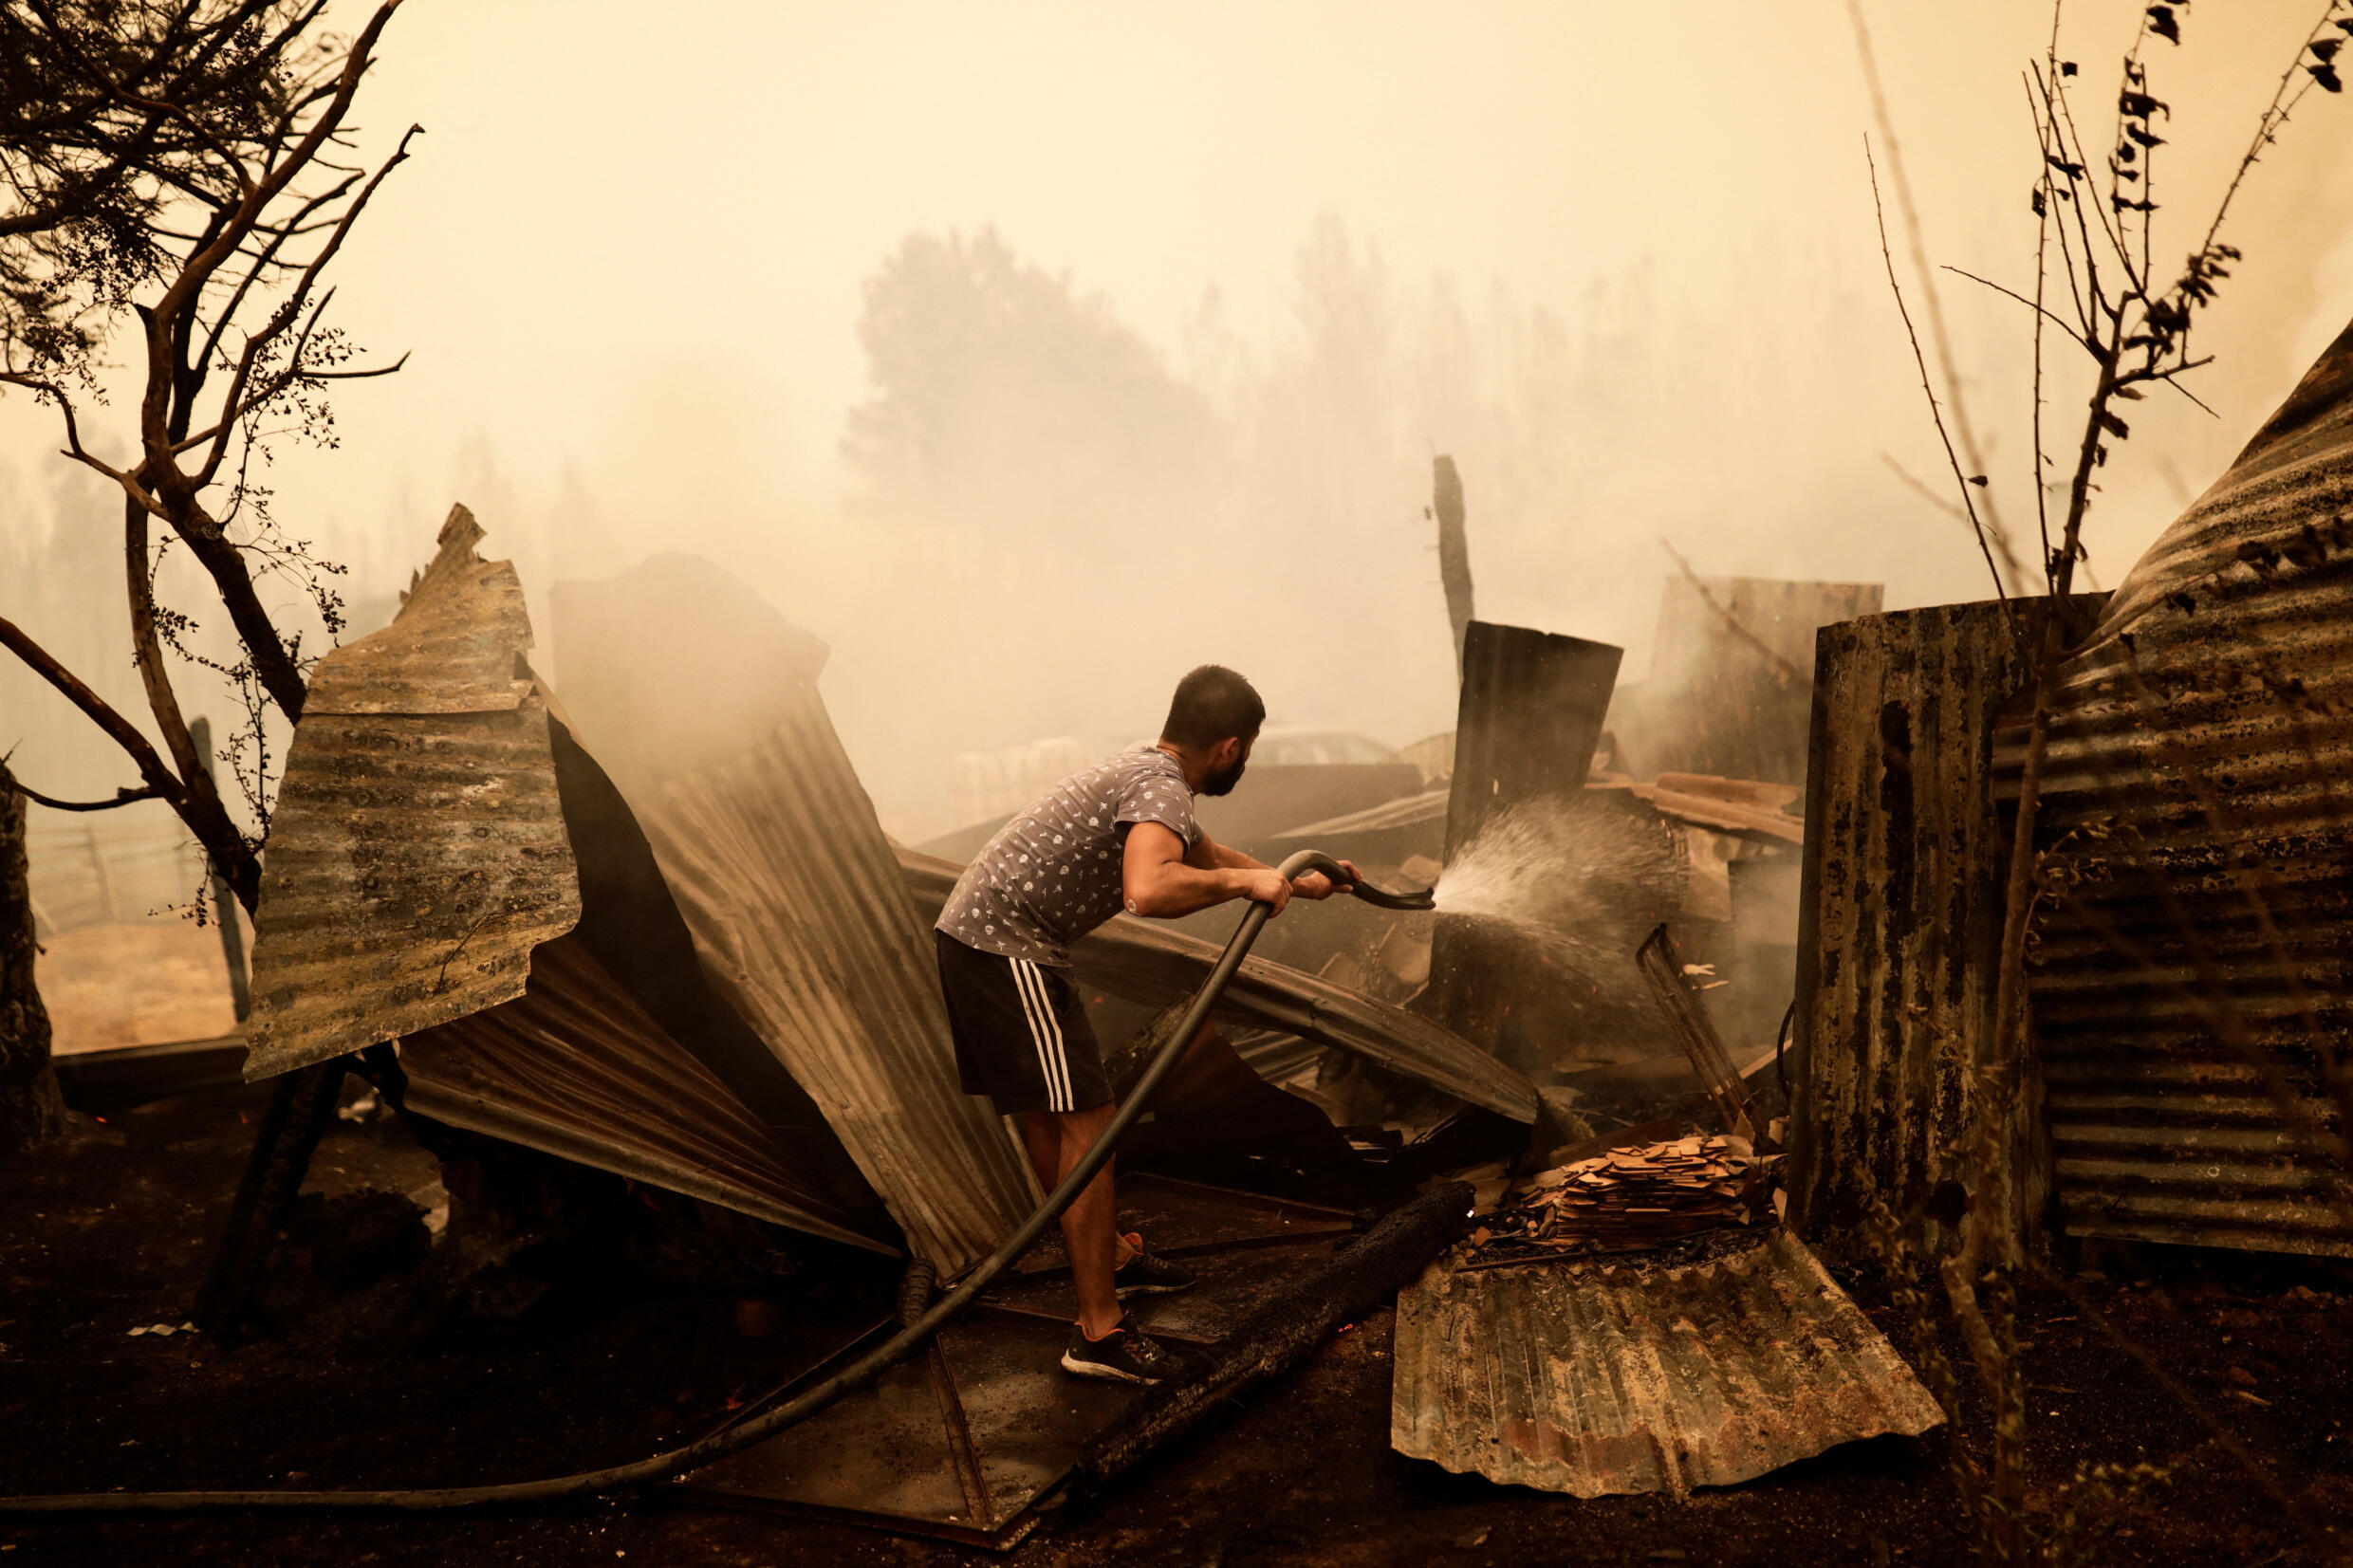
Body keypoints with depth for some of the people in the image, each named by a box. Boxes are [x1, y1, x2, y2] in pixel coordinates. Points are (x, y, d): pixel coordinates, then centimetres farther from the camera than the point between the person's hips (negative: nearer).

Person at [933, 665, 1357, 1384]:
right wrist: (1244, 880, -22)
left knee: (1043, 1115, 21)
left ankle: (1109, 1257, 39)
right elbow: (1148, 891, -37)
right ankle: (1099, 1331, 0)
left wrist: (1300, 883, 42)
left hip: (968, 934, 10)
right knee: (1087, 1124, -6)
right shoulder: (1163, 788, -15)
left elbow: (1207, 853, 35)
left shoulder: (1143, 772, 17)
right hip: (1008, 952, -10)